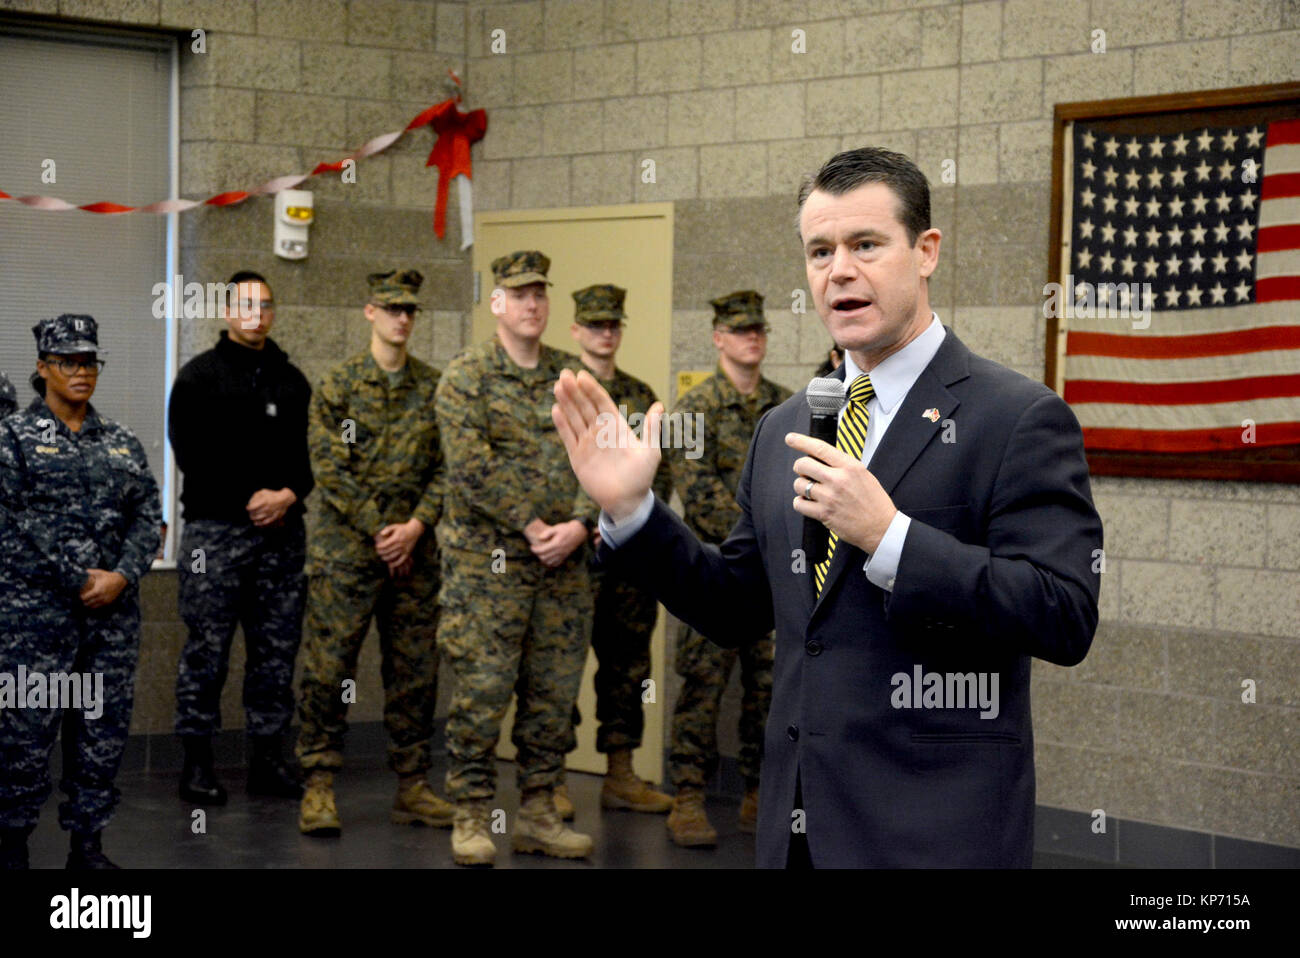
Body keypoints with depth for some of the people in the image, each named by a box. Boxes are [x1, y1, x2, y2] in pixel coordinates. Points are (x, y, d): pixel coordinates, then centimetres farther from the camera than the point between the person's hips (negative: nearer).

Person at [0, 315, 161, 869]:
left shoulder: (122, 443, 13)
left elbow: (148, 515, 8)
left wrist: (122, 575, -9)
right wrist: (79, 578, -12)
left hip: (114, 609, 4)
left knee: (104, 729, 6)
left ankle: (88, 844, 15)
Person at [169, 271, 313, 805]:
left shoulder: (292, 381, 16)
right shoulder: (199, 377, 2)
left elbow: (312, 453, 14)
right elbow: (193, 454, -7)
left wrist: (289, 495, -6)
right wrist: (251, 499, -11)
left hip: (282, 532, 4)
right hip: (215, 529, -4)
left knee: (277, 651, 5)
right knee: (207, 650, -3)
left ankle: (268, 759, 12)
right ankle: (197, 763, 4)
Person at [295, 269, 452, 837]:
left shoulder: (434, 388, 8)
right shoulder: (337, 386, 0)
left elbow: (447, 468, 5)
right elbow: (330, 471, -6)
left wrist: (416, 526, -9)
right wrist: (381, 531, -11)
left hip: (414, 554, 3)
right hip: (346, 550, -3)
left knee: (415, 672, 7)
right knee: (328, 669, -4)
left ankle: (413, 788, 15)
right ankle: (319, 787, 3)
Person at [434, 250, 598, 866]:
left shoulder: (573, 378, 12)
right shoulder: (466, 377, -2)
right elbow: (472, 468, -13)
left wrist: (579, 525, -10)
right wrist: (532, 527, -15)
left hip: (564, 563, 5)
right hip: (488, 560, -5)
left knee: (554, 694, 8)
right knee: (481, 691, -5)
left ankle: (538, 815, 18)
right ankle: (472, 819, 4)